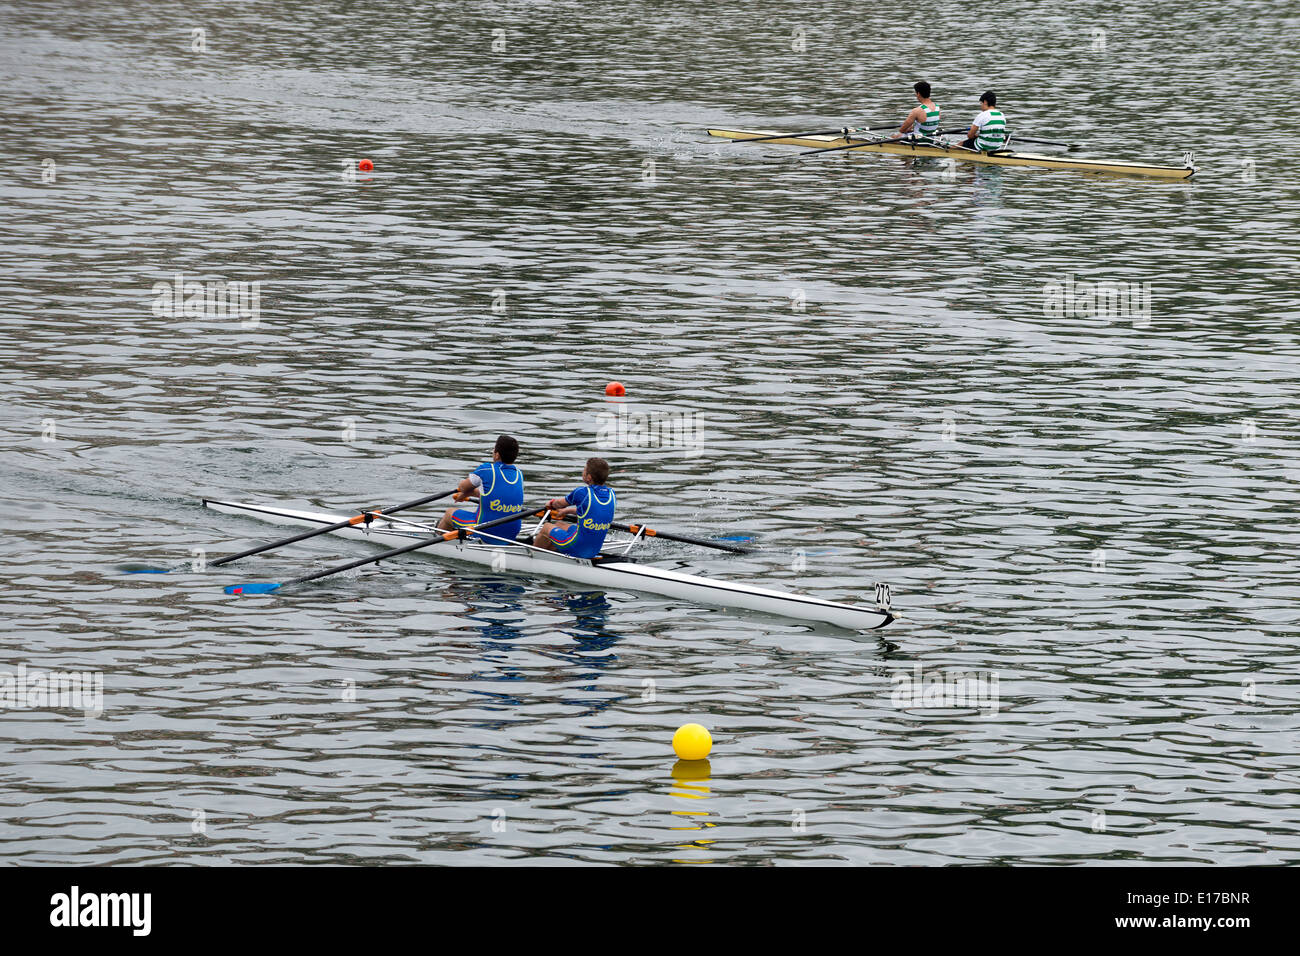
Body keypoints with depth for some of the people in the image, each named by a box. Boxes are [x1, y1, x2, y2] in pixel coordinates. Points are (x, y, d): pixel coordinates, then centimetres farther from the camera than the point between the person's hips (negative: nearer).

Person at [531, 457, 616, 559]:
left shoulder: (582, 492, -21)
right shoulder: (611, 493, -3)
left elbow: (559, 504, -1)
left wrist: (552, 503, 24)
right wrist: (567, 511, 29)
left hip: (577, 549, -6)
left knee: (546, 528, 19)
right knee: (559, 525, 28)